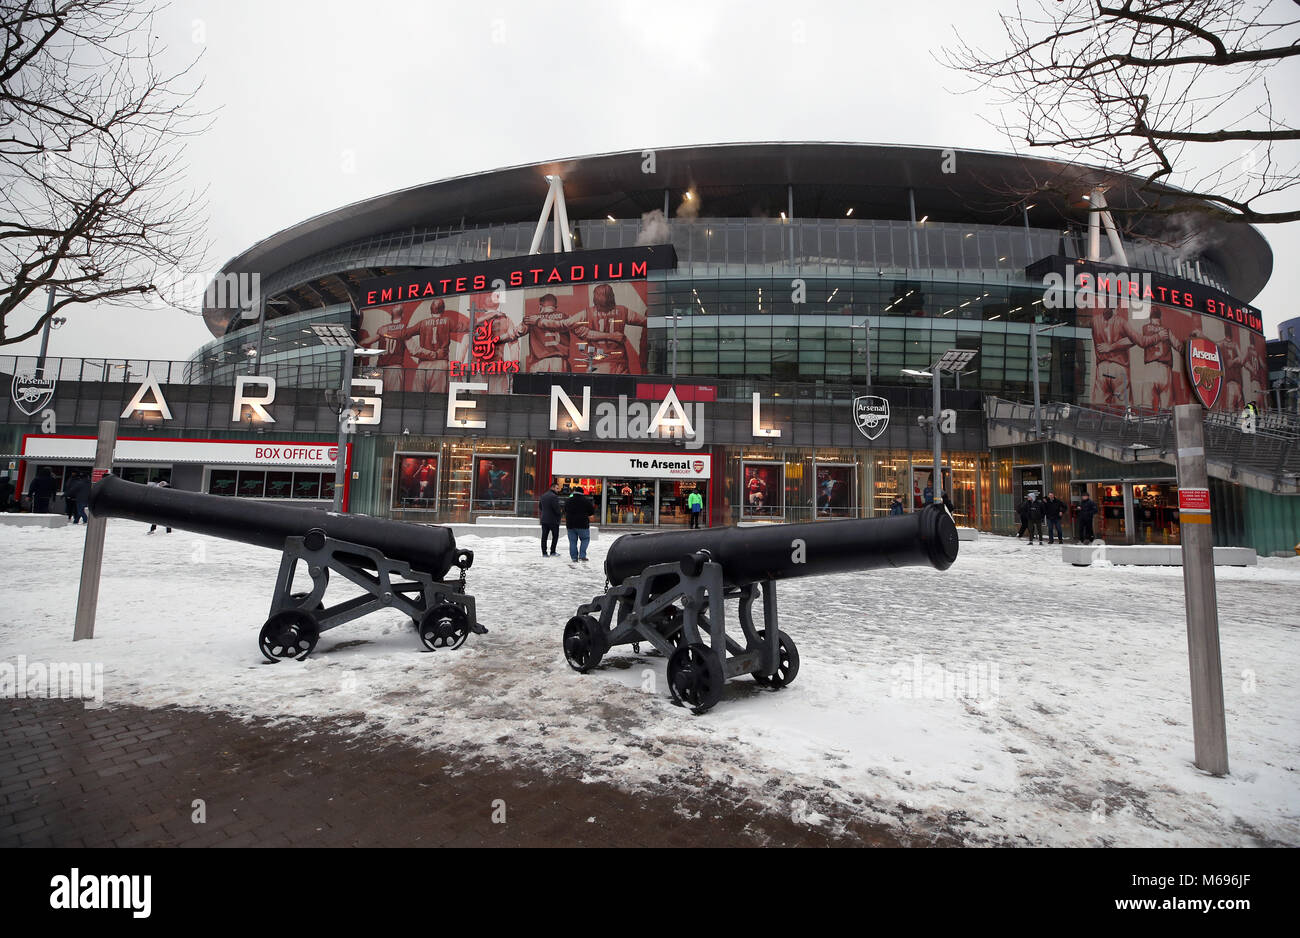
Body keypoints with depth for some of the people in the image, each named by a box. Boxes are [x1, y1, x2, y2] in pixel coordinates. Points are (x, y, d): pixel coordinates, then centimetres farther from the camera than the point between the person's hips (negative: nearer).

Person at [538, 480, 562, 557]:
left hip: (544, 520, 7)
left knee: (544, 536, 6)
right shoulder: (554, 496, -17)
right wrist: (561, 511, 0)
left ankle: (544, 553, 5)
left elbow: (540, 507, 21)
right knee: (555, 536, 7)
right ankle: (552, 552, 6)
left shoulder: (543, 495, 12)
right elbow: (557, 509, -20)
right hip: (553, 520, -7)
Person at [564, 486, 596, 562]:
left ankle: (574, 558, 8)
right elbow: (592, 512, 0)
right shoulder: (586, 500, -5)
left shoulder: (568, 501, 8)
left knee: (572, 541, 9)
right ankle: (582, 556, -1)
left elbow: (565, 512, 20)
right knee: (585, 539, 10)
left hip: (570, 525, 4)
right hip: (582, 525, -3)